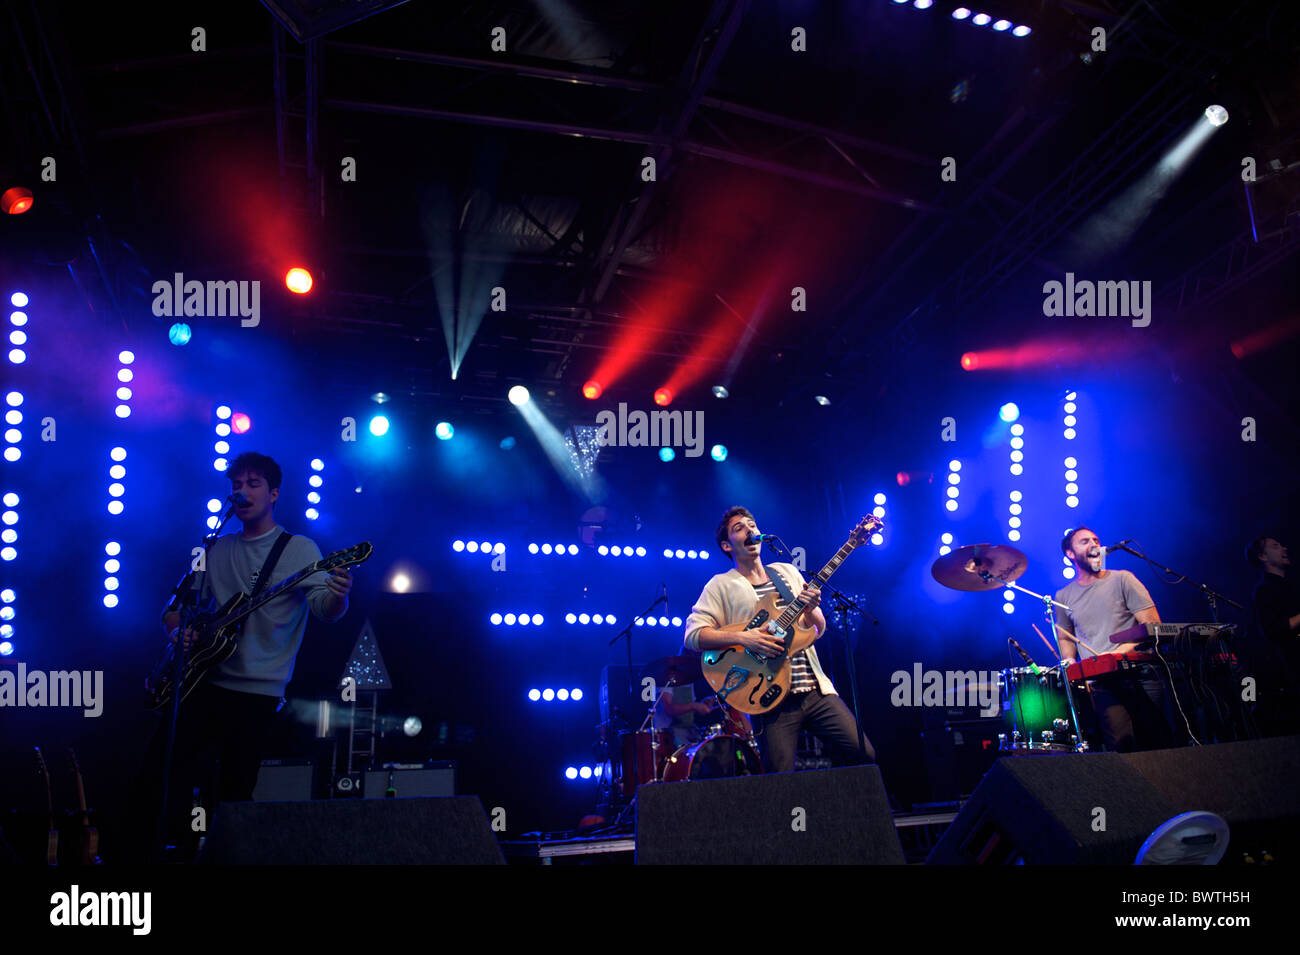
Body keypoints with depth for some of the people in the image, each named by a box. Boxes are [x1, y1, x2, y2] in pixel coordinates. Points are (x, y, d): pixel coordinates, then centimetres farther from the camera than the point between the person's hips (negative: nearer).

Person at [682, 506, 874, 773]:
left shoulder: (788, 572, 18)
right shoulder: (720, 585, 4)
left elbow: (819, 629, 17)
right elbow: (693, 635, -7)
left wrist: (810, 610, -6)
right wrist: (742, 637, -20)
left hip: (815, 688, 4)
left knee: (865, 755, -2)